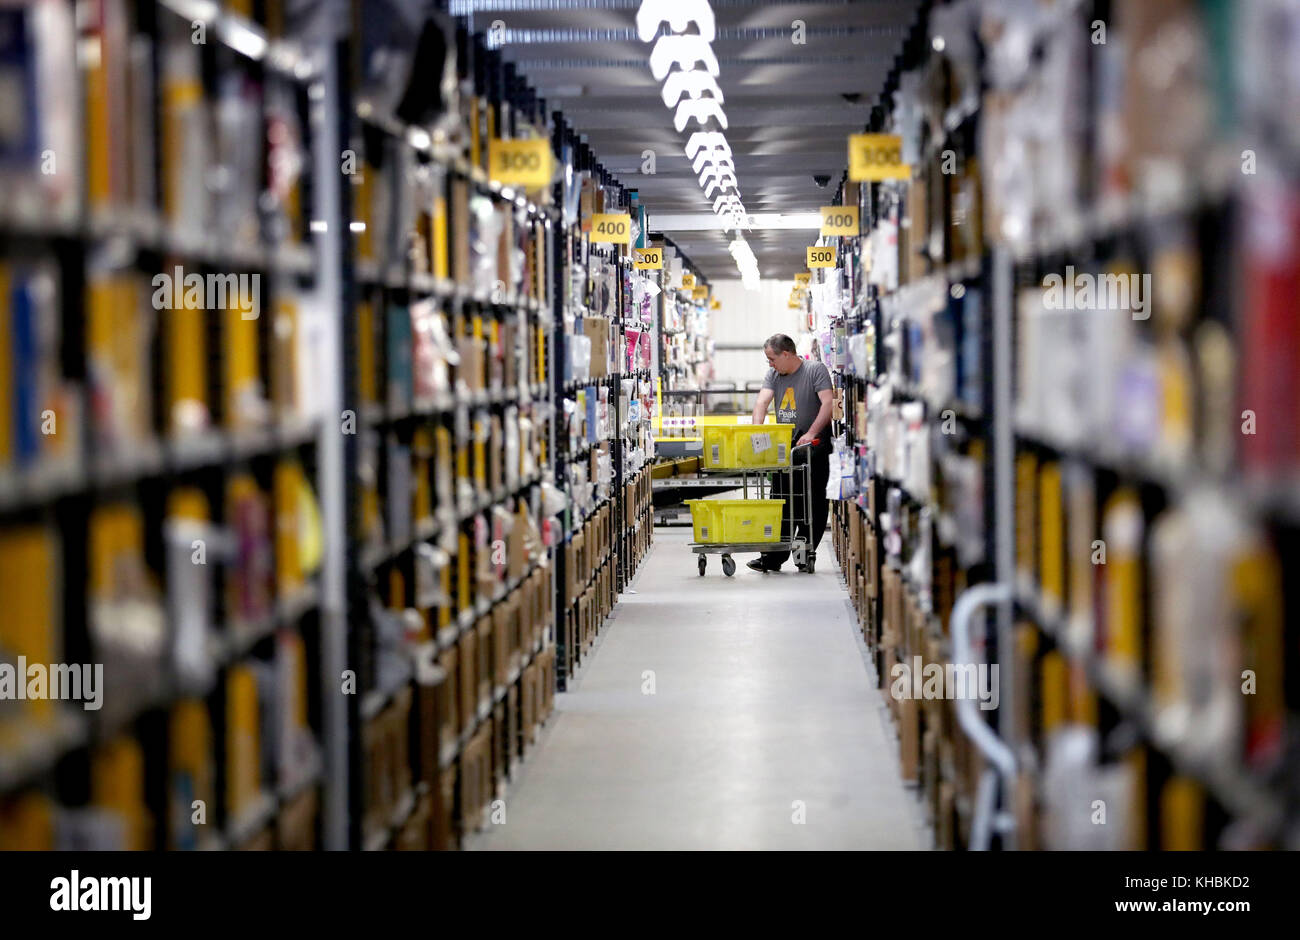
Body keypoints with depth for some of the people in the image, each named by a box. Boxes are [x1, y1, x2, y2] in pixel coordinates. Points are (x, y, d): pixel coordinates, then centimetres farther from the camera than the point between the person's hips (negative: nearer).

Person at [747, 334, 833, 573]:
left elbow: (828, 403, -16)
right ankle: (774, 556, 3)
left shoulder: (815, 371, -6)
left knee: (812, 503, -1)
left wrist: (811, 433, -25)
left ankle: (806, 553, 6)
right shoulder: (773, 375, 12)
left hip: (813, 448, -6)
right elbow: (762, 401, 0)